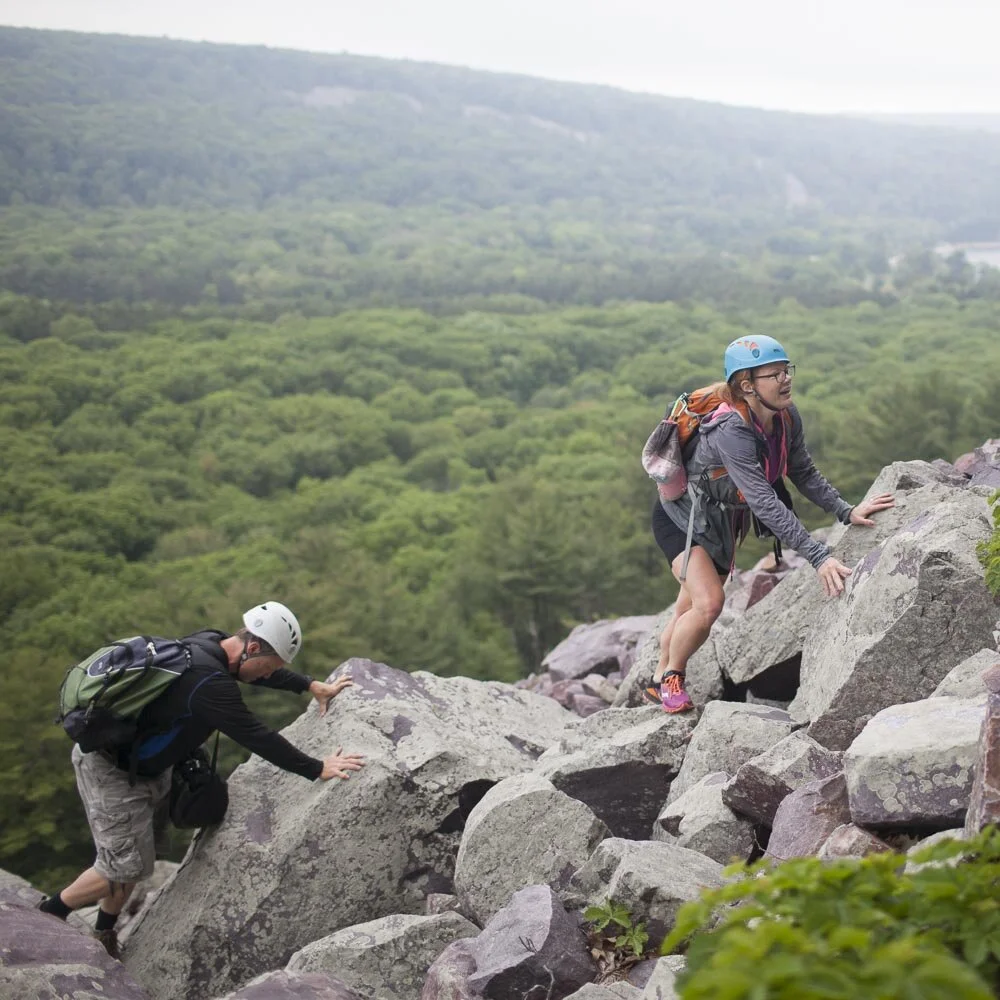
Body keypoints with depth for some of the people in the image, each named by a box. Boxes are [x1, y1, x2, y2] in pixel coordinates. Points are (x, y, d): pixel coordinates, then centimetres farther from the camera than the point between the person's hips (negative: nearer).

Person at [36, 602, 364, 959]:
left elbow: (265, 672, 16)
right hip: (111, 769, -10)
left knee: (135, 857, 16)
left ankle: (104, 937, 30)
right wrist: (317, 770, -19)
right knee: (127, 866, -3)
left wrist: (312, 686, 19)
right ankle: (49, 914, 14)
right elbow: (257, 737, -27)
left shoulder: (209, 644, -4)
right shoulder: (209, 683, -31)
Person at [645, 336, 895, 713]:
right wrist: (818, 557, -43)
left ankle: (659, 682, 34)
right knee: (708, 604, -21)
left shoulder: (787, 418, -14)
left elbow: (804, 475, 1)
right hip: (681, 516, -7)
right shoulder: (731, 431, -37)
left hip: (725, 521, 7)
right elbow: (765, 503, -41)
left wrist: (847, 511, -13)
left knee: (690, 606, 14)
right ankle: (669, 678, 3)